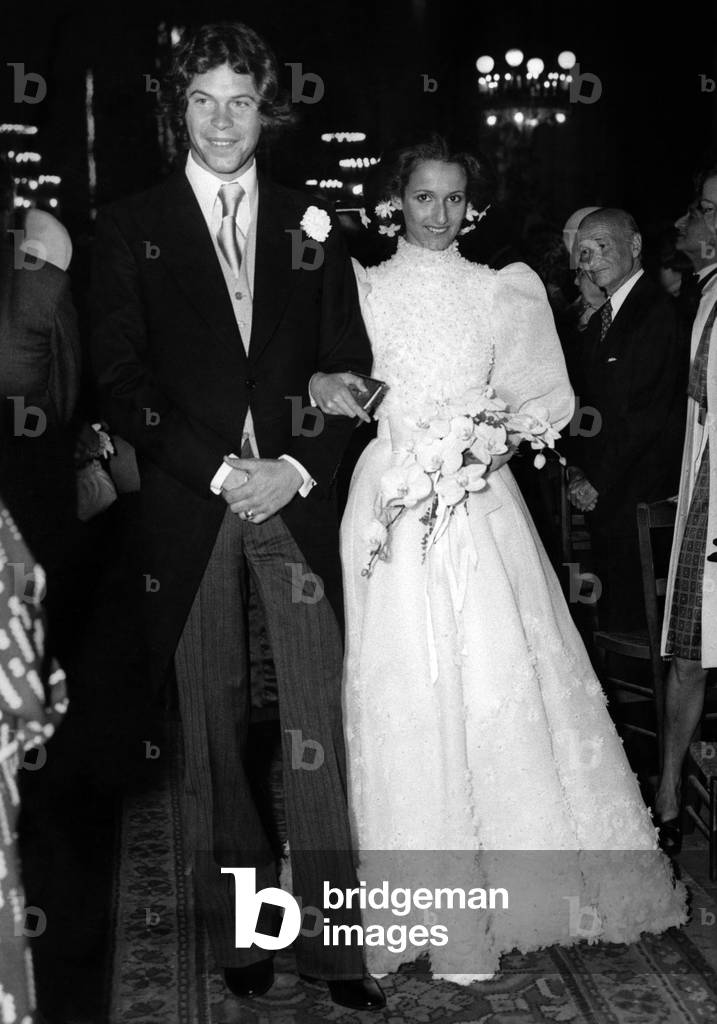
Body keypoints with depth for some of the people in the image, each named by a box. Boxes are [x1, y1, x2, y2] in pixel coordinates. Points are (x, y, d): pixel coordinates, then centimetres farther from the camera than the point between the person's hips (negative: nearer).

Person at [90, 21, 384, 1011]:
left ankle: (332, 937, 9)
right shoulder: (130, 226, 5)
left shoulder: (312, 224, 11)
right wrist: (221, 472, -11)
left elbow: (350, 367, 9)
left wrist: (298, 468, -7)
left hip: (296, 494, 1)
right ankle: (242, 929, 21)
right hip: (188, 504, 0)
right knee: (214, 726, 7)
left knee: (318, 725, -1)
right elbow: (120, 379, -1)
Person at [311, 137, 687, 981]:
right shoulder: (363, 289, 9)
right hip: (393, 498, -1)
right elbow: (324, 378, 10)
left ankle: (526, 874, 14)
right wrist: (329, 390, -11)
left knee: (506, 681, -4)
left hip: (481, 500, 1)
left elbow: (540, 398, 9)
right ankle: (434, 902, 9)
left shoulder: (501, 292, 11)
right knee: (408, 694, -2)